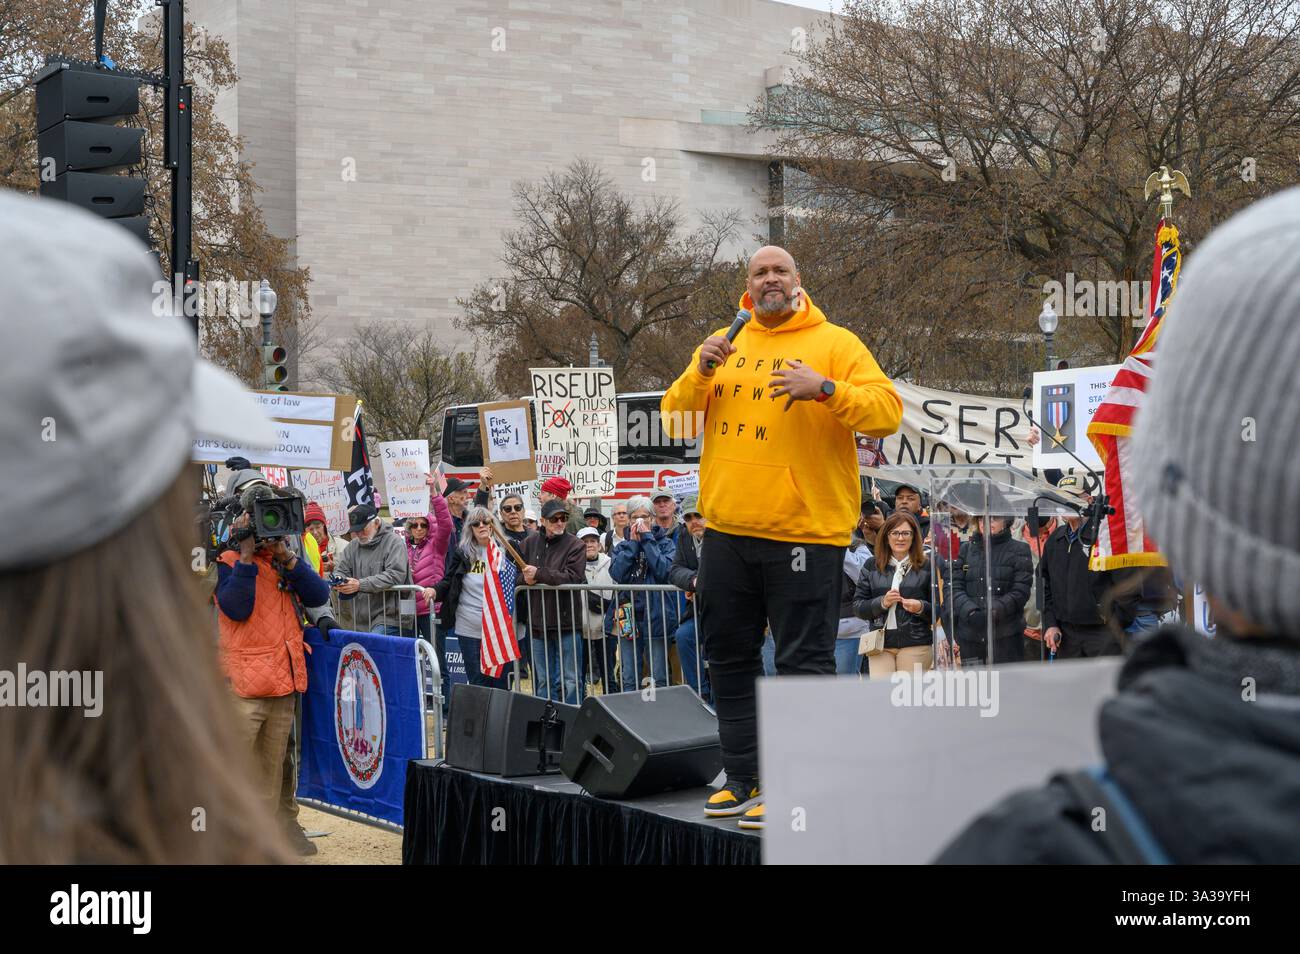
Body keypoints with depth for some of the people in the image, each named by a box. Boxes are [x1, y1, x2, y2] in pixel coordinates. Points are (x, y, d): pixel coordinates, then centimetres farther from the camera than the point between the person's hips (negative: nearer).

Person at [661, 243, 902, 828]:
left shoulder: (835, 343, 0)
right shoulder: (724, 346, 14)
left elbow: (887, 412, -10)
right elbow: (676, 422, 11)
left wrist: (826, 388, -24)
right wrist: (700, 374, -6)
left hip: (805, 530, -5)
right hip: (726, 530, 6)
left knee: (804, 661, -4)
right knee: (730, 659, 13)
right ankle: (744, 778, 24)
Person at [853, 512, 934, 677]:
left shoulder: (925, 566, 5)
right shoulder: (872, 566, 11)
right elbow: (857, 606, 6)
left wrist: (921, 607, -15)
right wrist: (882, 602, -10)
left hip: (916, 645, -1)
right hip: (880, 644, 1)